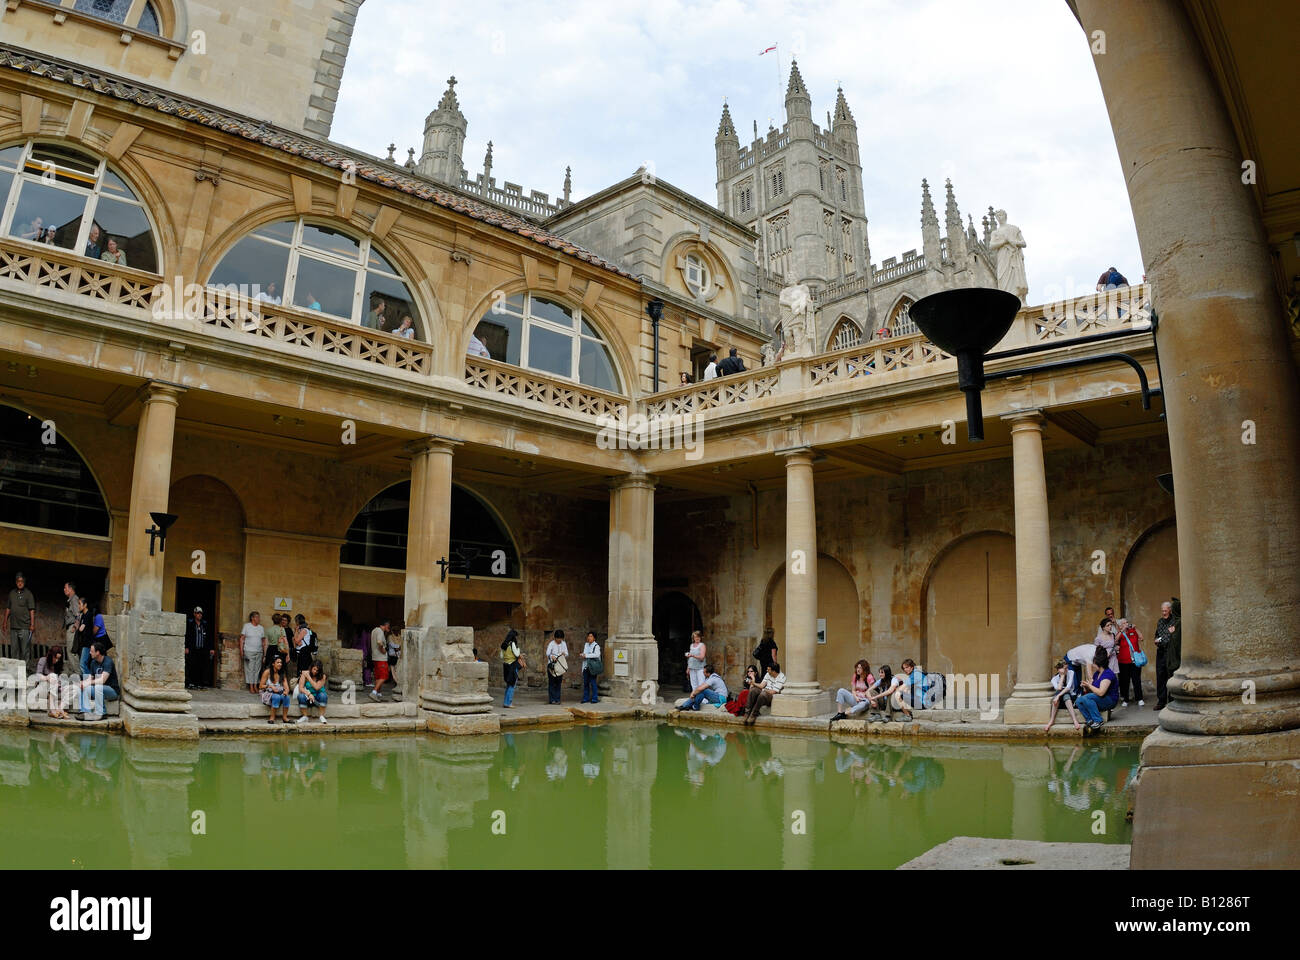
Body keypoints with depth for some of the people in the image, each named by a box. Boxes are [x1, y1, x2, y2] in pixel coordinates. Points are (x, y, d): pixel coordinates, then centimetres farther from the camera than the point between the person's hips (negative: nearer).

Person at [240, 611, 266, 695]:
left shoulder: (261, 628, 11)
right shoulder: (246, 626, 2)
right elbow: (242, 638, 1)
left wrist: (264, 653, 8)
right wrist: (241, 650, -6)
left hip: (259, 652, 3)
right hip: (249, 652, -3)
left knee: (257, 669, 4)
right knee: (250, 669, -3)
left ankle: (255, 686, 11)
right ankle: (251, 687, 2)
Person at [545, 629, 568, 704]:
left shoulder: (563, 644, 8)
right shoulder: (551, 644, -6)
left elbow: (567, 654, 5)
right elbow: (547, 653, -19)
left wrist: (564, 654, -18)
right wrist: (551, 656, -40)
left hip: (560, 666, 4)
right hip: (551, 665, -4)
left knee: (559, 683, 5)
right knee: (552, 682, -5)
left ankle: (557, 699, 10)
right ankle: (551, 699, -2)